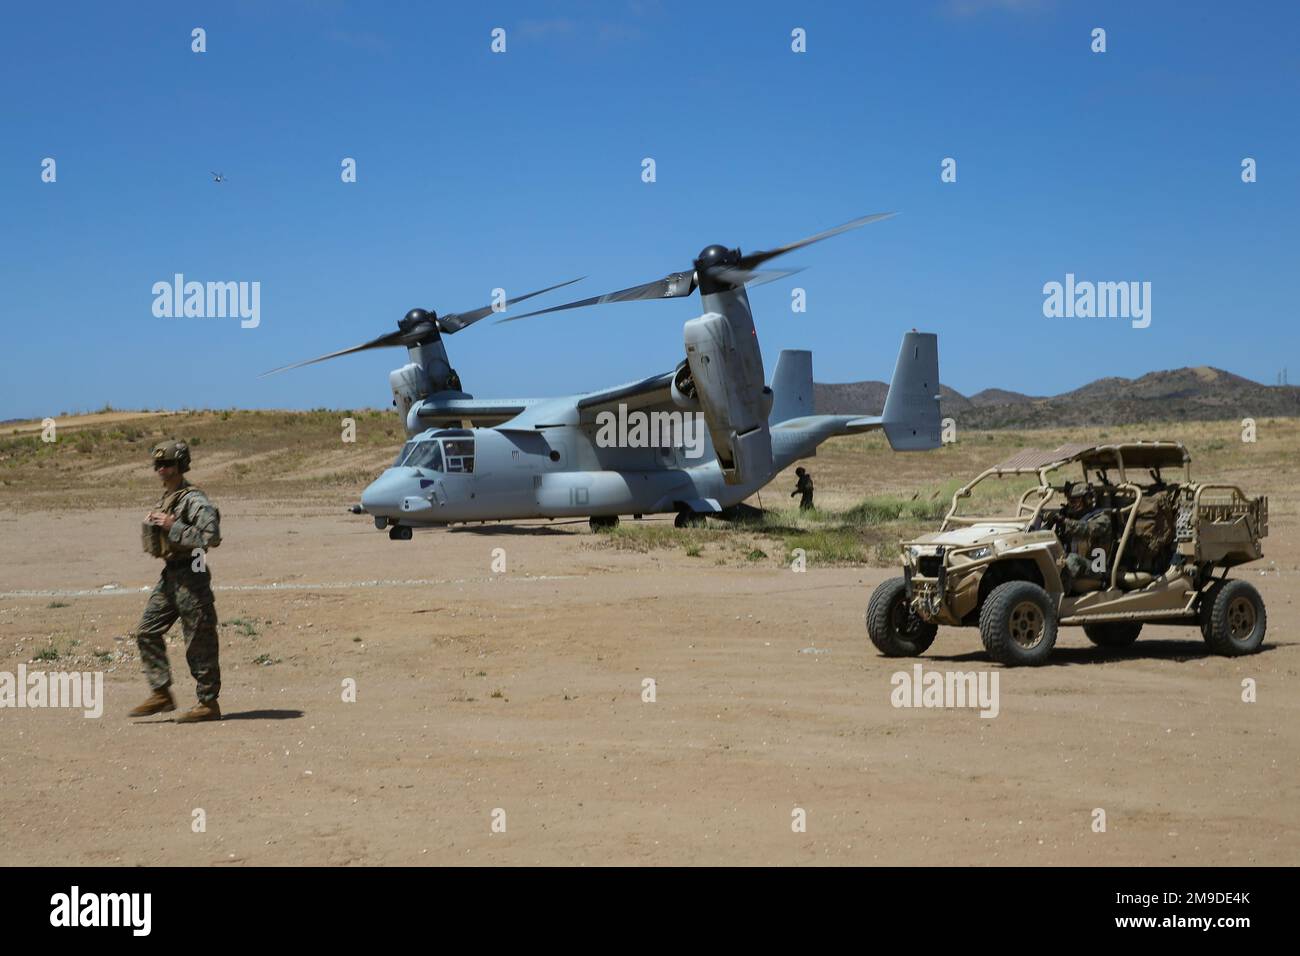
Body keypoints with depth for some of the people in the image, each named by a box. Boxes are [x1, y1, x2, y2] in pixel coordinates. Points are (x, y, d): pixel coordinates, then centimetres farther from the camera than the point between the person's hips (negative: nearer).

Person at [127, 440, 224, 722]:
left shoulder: (194, 500, -14)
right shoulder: (165, 498, 15)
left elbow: (211, 537, -25)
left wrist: (173, 526, -23)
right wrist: (151, 525, 5)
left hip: (190, 577, -9)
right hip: (169, 576, 9)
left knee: (199, 641, -3)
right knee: (146, 632, 7)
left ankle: (209, 703, 4)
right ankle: (161, 694, 11)